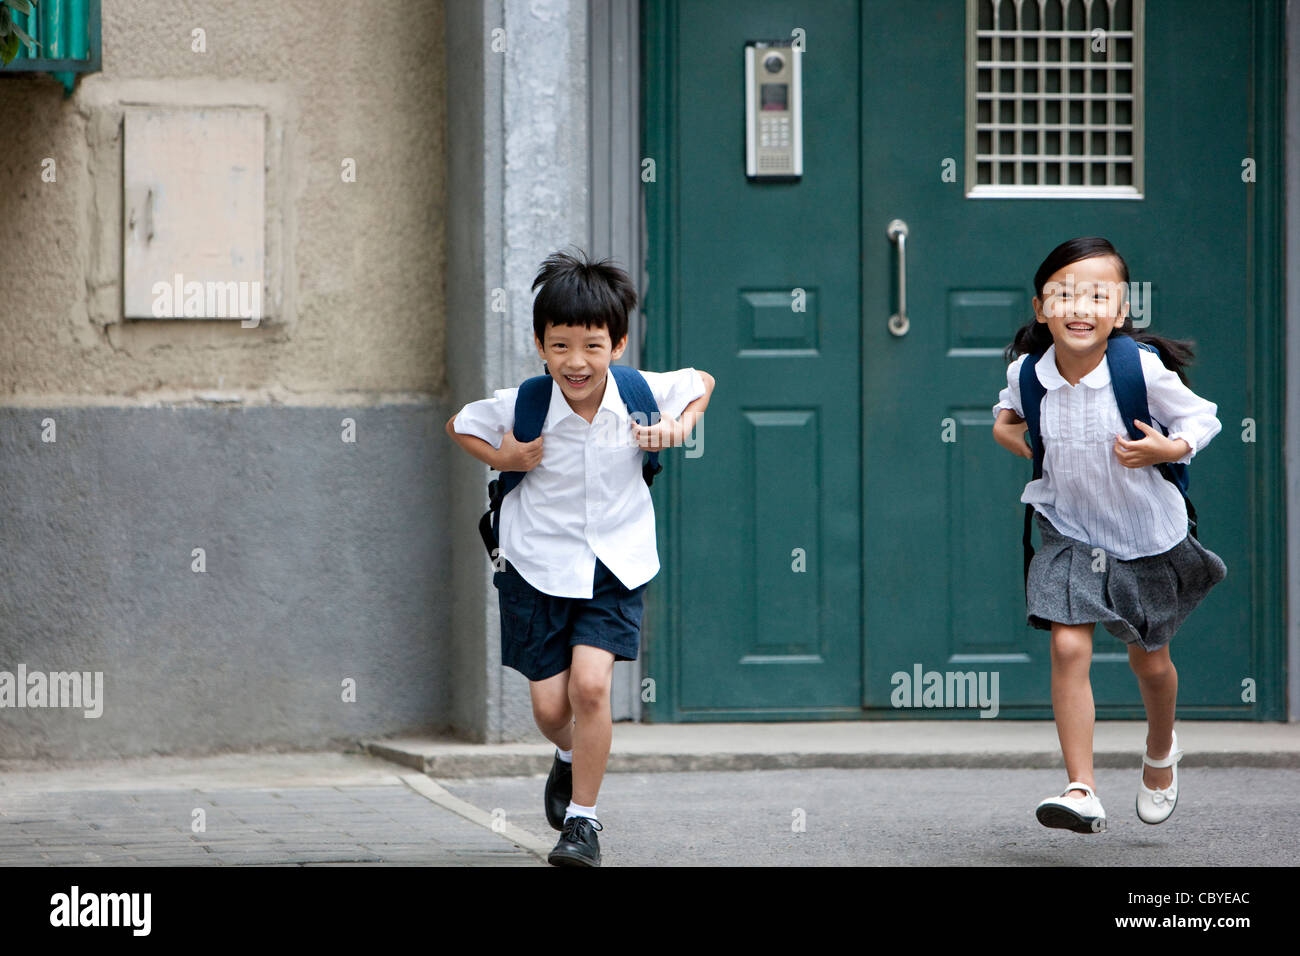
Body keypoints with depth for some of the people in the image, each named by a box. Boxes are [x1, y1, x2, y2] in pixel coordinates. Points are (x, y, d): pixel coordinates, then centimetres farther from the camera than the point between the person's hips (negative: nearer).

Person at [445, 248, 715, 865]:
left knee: (590, 683, -18)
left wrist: (680, 426, -9)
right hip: (538, 566, 0)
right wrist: (501, 458, -14)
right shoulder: (522, 406, -15)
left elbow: (700, 383, 9)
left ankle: (583, 818, -3)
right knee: (550, 705, 2)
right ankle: (570, 756, 40)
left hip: (616, 567, 0)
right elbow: (460, 424, 4)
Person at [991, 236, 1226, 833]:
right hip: (1069, 531, 1)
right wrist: (1005, 426, -7)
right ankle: (1082, 790, -15)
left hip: (1146, 534, -1)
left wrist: (1169, 449, -27)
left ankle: (1161, 751, 48)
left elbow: (1202, 418, -10)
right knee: (1068, 648, -16)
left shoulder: (1143, 370, -23)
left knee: (1149, 660, 16)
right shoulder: (1027, 371, -11)